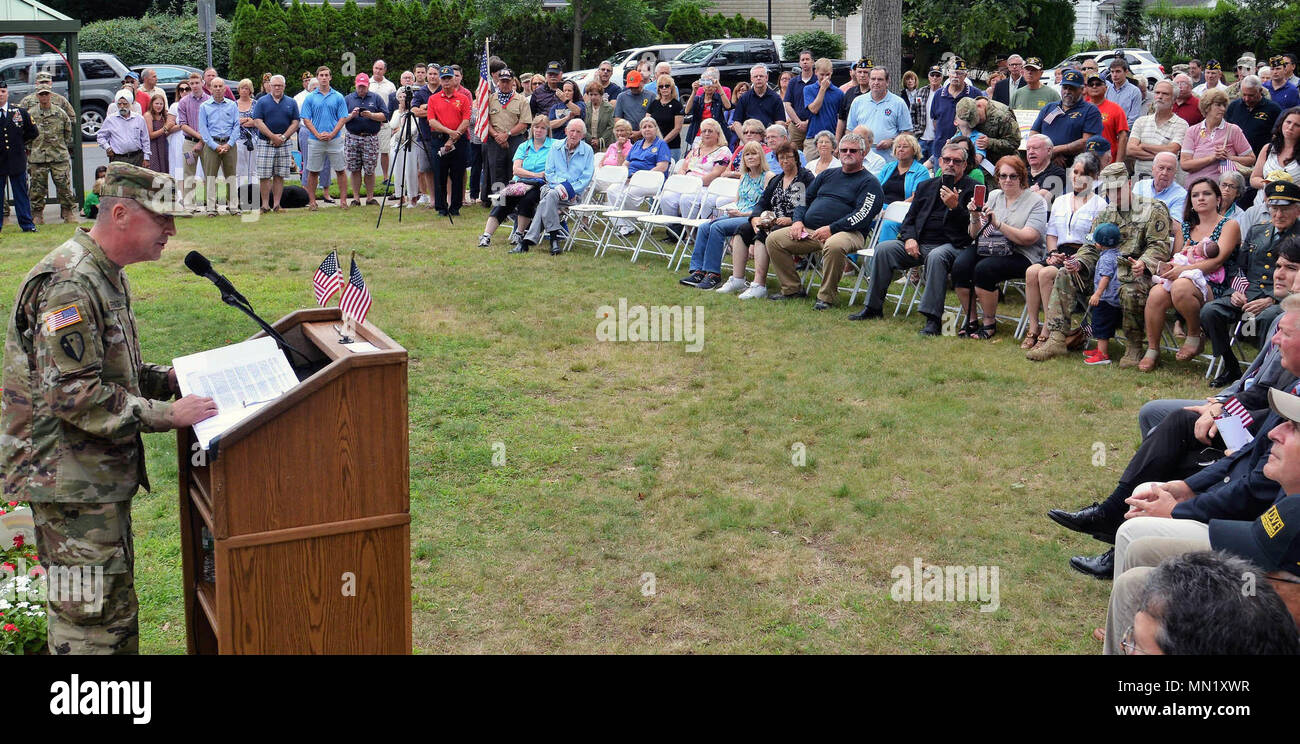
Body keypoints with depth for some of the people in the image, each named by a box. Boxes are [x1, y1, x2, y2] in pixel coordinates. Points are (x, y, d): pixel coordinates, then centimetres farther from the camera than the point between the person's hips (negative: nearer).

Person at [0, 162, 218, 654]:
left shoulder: (106, 275, 12)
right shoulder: (68, 284, -21)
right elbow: (72, 394, -26)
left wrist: (171, 379, 7)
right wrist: (166, 415, -23)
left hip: (103, 474, 10)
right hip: (69, 479, -10)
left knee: (115, 607, 19)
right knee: (92, 619, -5)